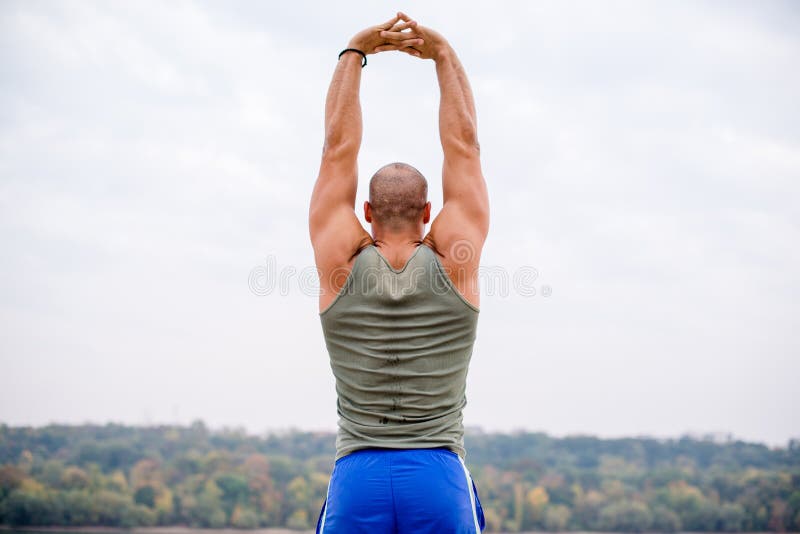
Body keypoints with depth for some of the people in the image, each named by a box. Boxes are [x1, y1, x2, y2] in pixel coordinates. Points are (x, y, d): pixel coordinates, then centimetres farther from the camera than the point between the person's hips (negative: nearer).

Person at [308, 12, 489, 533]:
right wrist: (444, 54, 15)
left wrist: (355, 52, 15)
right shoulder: (454, 263, 2)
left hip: (357, 481, 0)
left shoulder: (341, 265, 3)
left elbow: (339, 148, 9)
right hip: (440, 480, 0)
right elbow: (464, 144, 9)